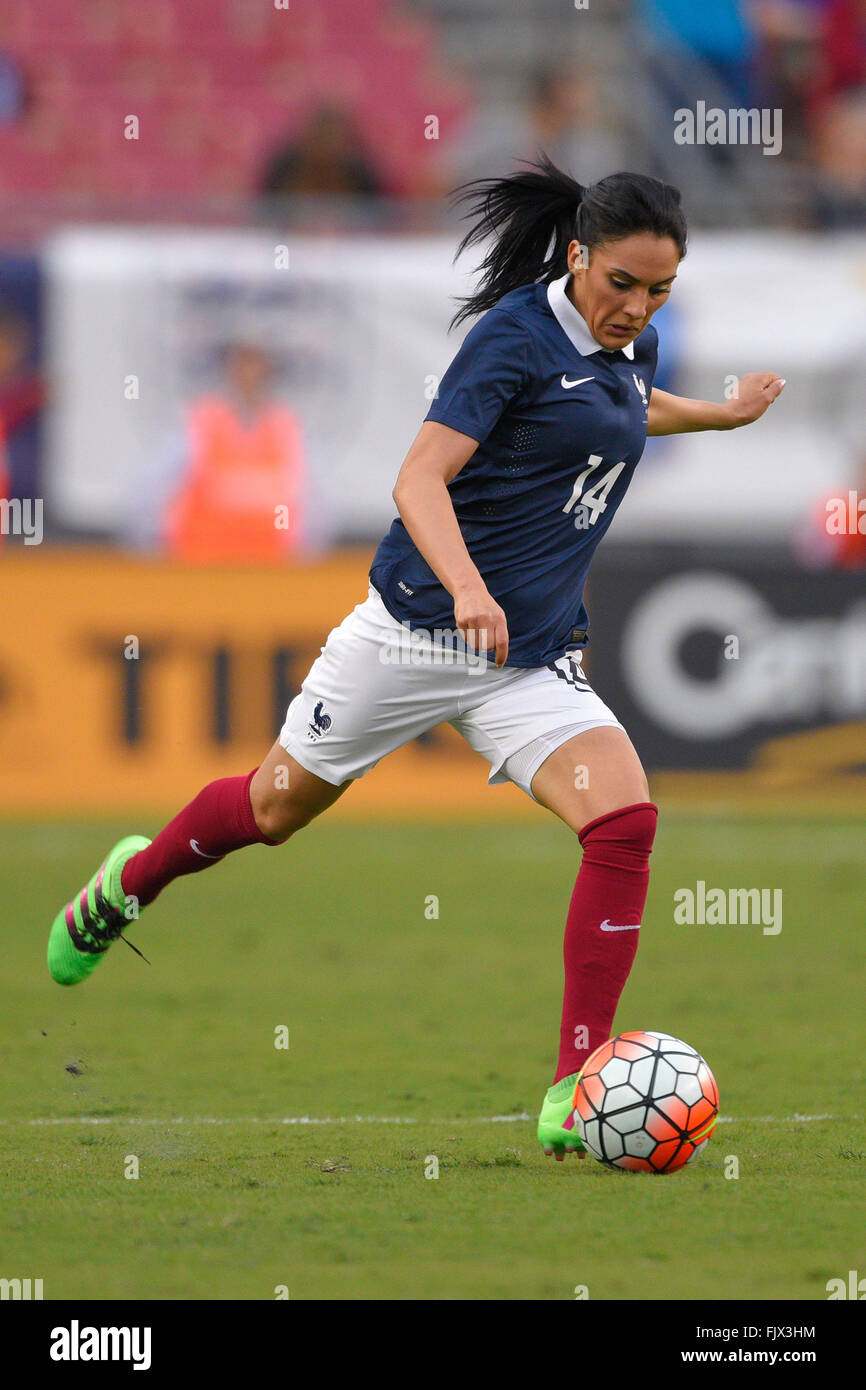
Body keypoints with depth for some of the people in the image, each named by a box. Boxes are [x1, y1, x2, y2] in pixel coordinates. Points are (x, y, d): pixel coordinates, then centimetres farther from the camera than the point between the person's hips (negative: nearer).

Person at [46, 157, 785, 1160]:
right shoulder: (517, 333, -16)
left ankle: (573, 1092, -15)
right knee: (277, 806, 12)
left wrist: (724, 413, 38)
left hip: (532, 659, 5)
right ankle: (131, 881, 46)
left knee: (625, 821, -18)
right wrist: (467, 587, -40)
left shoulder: (633, 346, 7)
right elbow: (419, 478, -25)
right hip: (417, 623, -5)